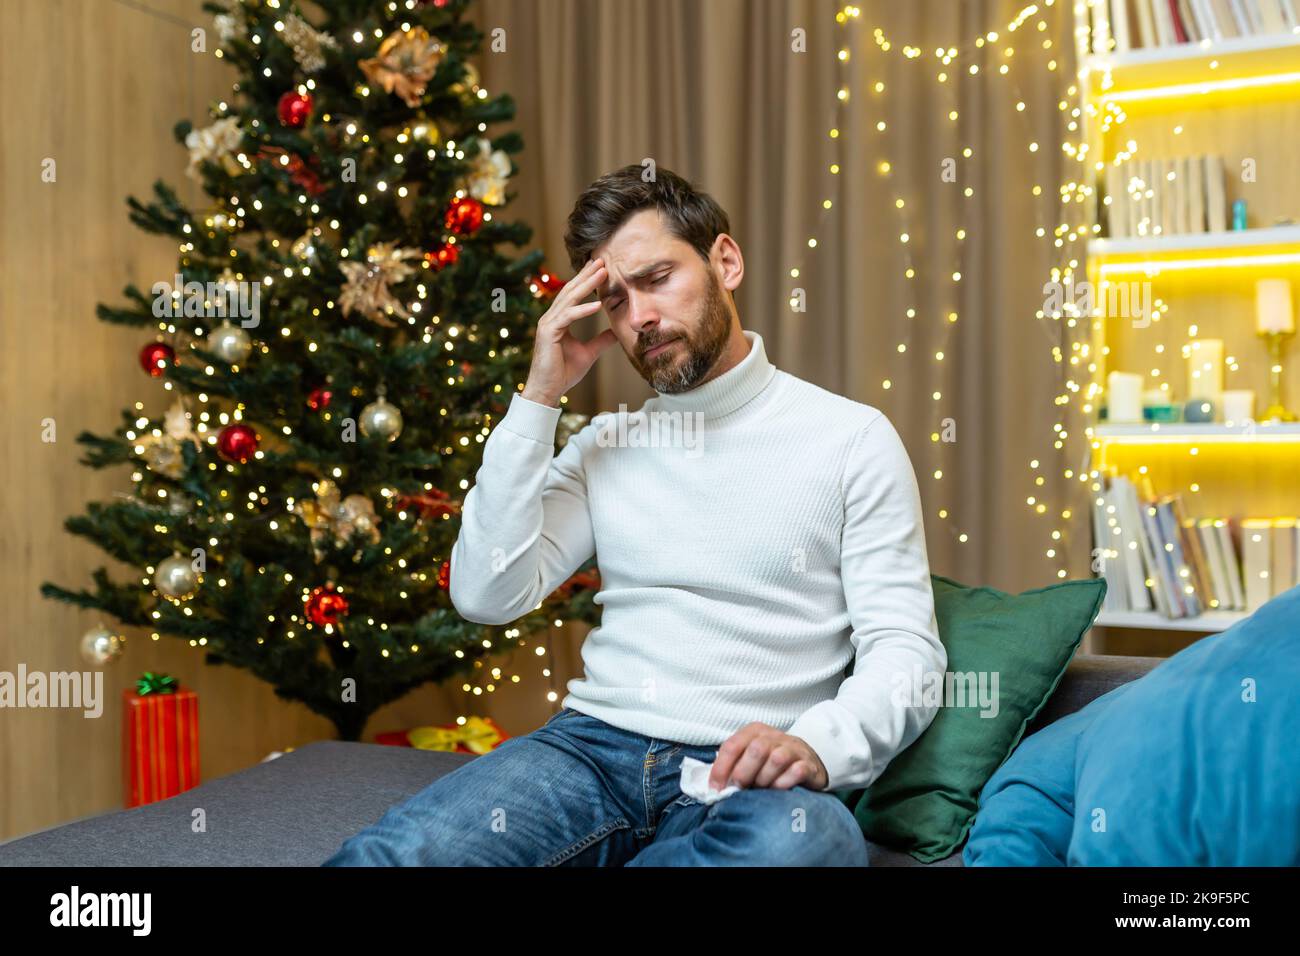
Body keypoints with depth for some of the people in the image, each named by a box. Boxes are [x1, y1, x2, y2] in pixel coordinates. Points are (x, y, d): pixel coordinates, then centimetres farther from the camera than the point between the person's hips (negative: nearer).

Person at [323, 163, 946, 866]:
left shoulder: (851, 437, 3)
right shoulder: (604, 445, 15)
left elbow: (905, 652, -2)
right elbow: (487, 596, 4)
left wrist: (817, 744, -23)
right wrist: (538, 399, 1)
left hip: (744, 776, 1)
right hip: (593, 745, 0)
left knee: (805, 839, -38)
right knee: (386, 853, -30)